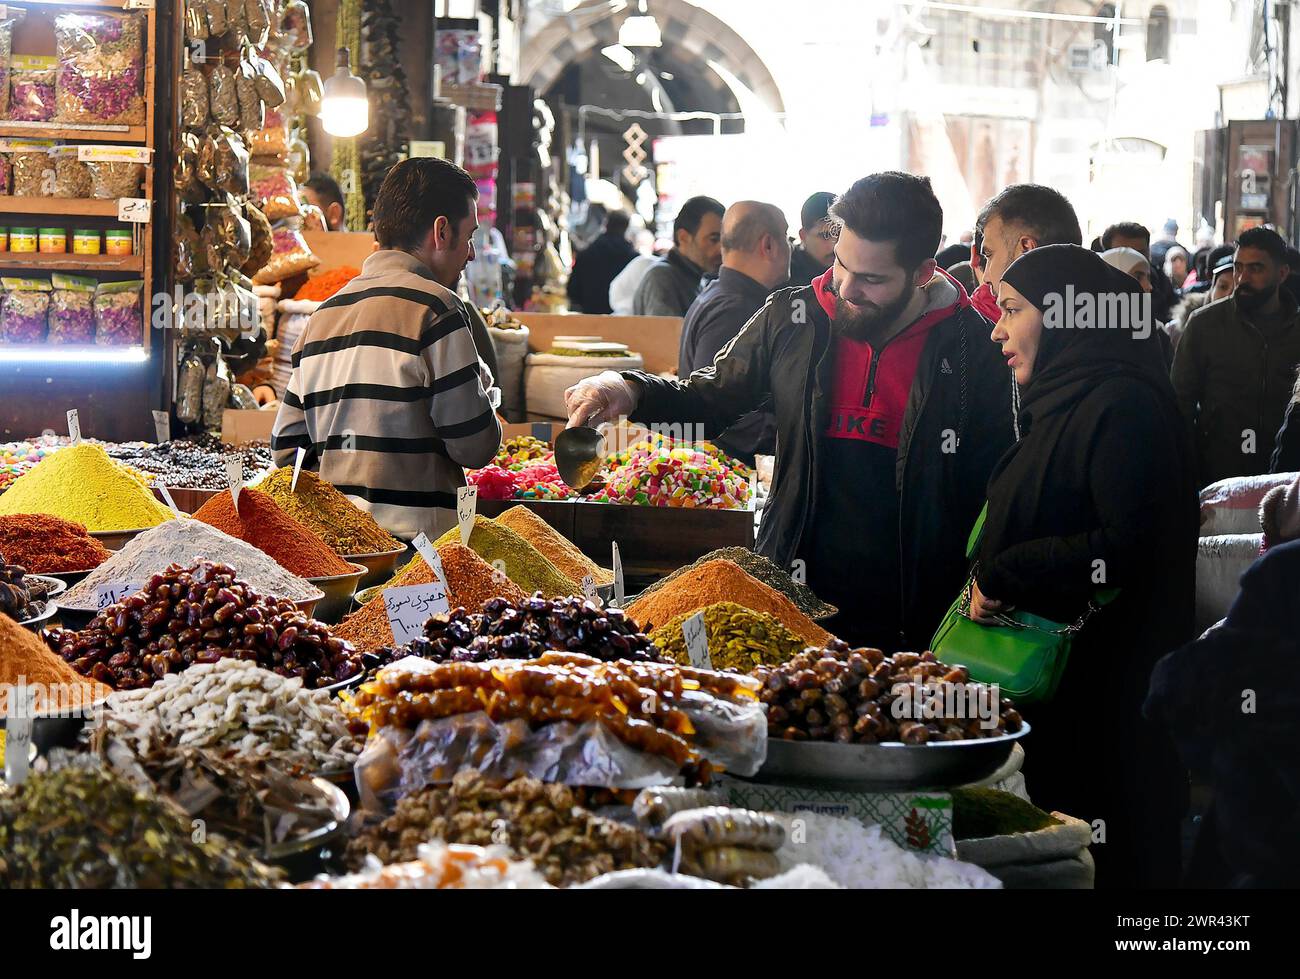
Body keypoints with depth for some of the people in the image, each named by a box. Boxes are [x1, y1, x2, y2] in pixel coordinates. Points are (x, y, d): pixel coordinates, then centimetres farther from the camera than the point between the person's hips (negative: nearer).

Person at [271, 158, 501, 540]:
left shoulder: (325, 312, 14)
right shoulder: (434, 307, -8)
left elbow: (286, 448, 14)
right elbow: (475, 447, -8)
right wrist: (481, 386, 11)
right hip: (412, 543, -7)